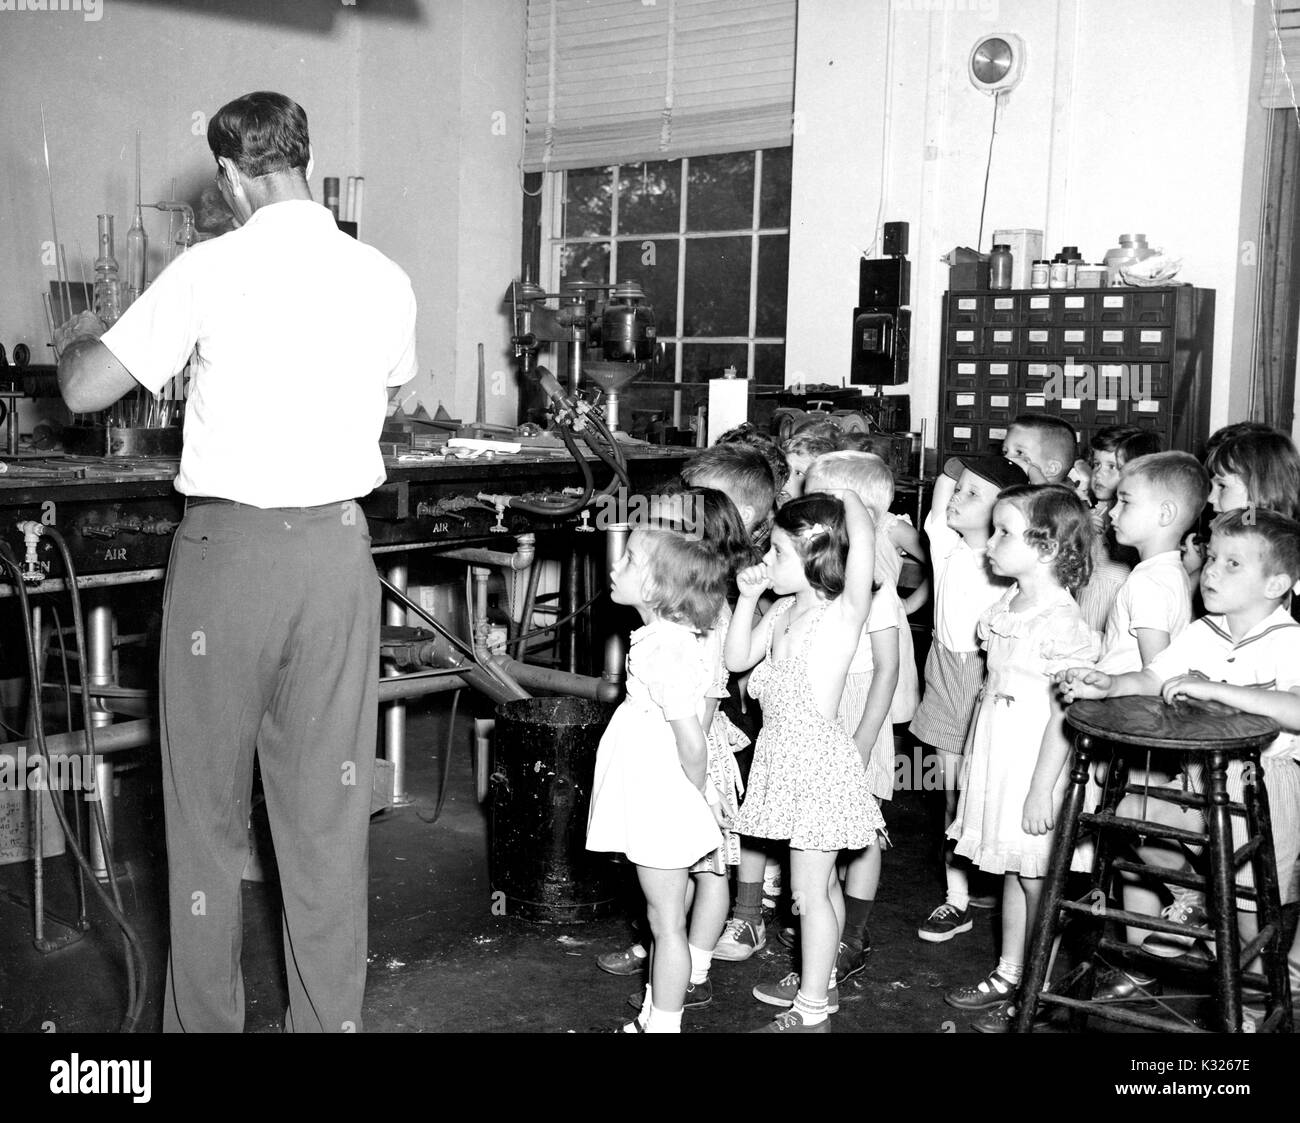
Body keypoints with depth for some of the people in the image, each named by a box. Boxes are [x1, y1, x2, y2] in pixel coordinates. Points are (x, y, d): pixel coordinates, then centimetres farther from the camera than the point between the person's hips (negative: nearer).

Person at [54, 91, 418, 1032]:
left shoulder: (211, 270, -8)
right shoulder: (387, 281, 3)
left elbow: (84, 391, -4)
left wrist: (80, 339, 17)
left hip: (226, 545, -3)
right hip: (337, 546, 3)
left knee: (207, 809, 11)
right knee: (330, 809, 10)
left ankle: (206, 1019, 23)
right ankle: (329, 1018, 19)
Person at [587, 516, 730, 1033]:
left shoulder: (663, 649, -24)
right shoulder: (675, 637, 5)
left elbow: (691, 741, -24)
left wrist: (701, 792, -8)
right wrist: (703, 791, 15)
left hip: (662, 809, -9)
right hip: (656, 803, 9)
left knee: (667, 923, 4)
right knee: (665, 919, 19)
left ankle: (664, 1023, 16)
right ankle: (655, 1015, 32)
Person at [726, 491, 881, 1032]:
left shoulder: (844, 612, -17)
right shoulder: (785, 610, 6)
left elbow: (862, 542, -29)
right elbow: (738, 659, 13)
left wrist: (848, 496, -11)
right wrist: (748, 598, 3)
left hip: (818, 759, -8)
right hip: (787, 757, 8)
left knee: (809, 891, 1)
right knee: (820, 882, 22)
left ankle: (810, 1013, 12)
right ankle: (819, 982, 36)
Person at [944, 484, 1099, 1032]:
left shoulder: (1061, 622, -21)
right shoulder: (1006, 607, 6)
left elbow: (1063, 717, -20)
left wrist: (1041, 790, -20)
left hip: (1036, 765, -8)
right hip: (999, 760, 8)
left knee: (1038, 881, 5)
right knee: (1012, 873, 19)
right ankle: (1008, 974, 33)